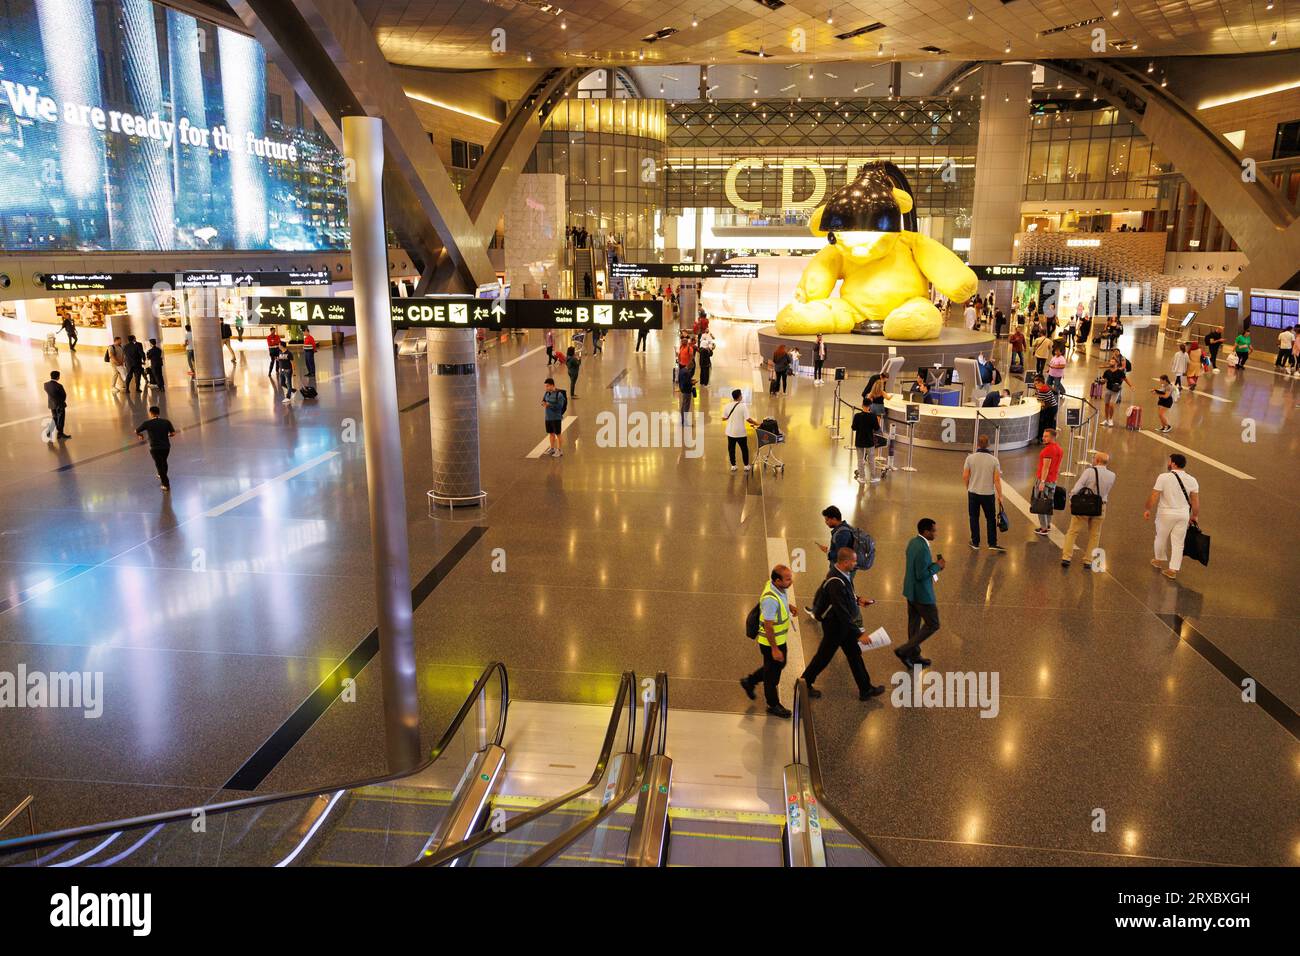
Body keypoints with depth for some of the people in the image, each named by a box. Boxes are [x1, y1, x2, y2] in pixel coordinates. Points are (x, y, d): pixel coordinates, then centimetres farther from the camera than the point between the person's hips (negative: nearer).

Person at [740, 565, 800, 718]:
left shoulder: (779, 587, -8)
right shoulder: (770, 599, -35)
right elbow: (768, 626, -28)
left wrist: (789, 606, 0)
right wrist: (774, 649, -23)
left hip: (780, 638, 9)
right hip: (771, 642, -9)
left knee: (780, 665, 27)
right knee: (772, 674, 12)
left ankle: (749, 681, 43)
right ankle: (773, 705, 34)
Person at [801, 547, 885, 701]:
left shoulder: (842, 573, -4)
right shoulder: (835, 582, -34)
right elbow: (842, 613, -32)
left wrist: (857, 599, 4)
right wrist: (859, 633, -28)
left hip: (843, 624, 9)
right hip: (835, 626, -9)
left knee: (854, 654, 17)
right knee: (823, 656, 10)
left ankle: (866, 689, 30)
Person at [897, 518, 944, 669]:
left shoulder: (913, 542, 2)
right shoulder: (923, 549, -28)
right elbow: (921, 575, -27)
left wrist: (935, 564, 3)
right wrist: (937, 566, -15)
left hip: (911, 591, 10)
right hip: (922, 594, -10)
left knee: (914, 623, 20)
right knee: (932, 624, 5)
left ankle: (914, 656, 33)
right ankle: (904, 651, 4)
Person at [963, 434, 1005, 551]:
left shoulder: (970, 457, -8)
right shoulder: (994, 460, -8)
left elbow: (965, 477, -5)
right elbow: (997, 480, -9)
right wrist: (1000, 496, -1)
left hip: (973, 492, 1)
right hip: (988, 493, -1)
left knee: (974, 518, 12)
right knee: (991, 519, 11)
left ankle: (975, 543, 17)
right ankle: (992, 544, 10)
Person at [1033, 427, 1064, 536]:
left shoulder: (1048, 449, -18)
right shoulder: (1060, 449, 10)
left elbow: (1046, 467, -21)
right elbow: (1058, 467, 17)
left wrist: (1042, 482, -22)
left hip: (1043, 479, -9)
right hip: (1053, 481, 9)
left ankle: (1043, 528, -2)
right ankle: (1048, 524, 26)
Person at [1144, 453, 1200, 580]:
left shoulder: (1164, 477, -14)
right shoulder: (1191, 480, -1)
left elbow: (1154, 496, -14)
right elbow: (1195, 501, 3)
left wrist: (1148, 509, -2)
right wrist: (1195, 515, 15)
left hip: (1166, 514, -3)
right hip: (1183, 515, 3)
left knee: (1161, 538, 18)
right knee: (1178, 542, 9)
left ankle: (1159, 560, 37)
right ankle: (1173, 569, 9)